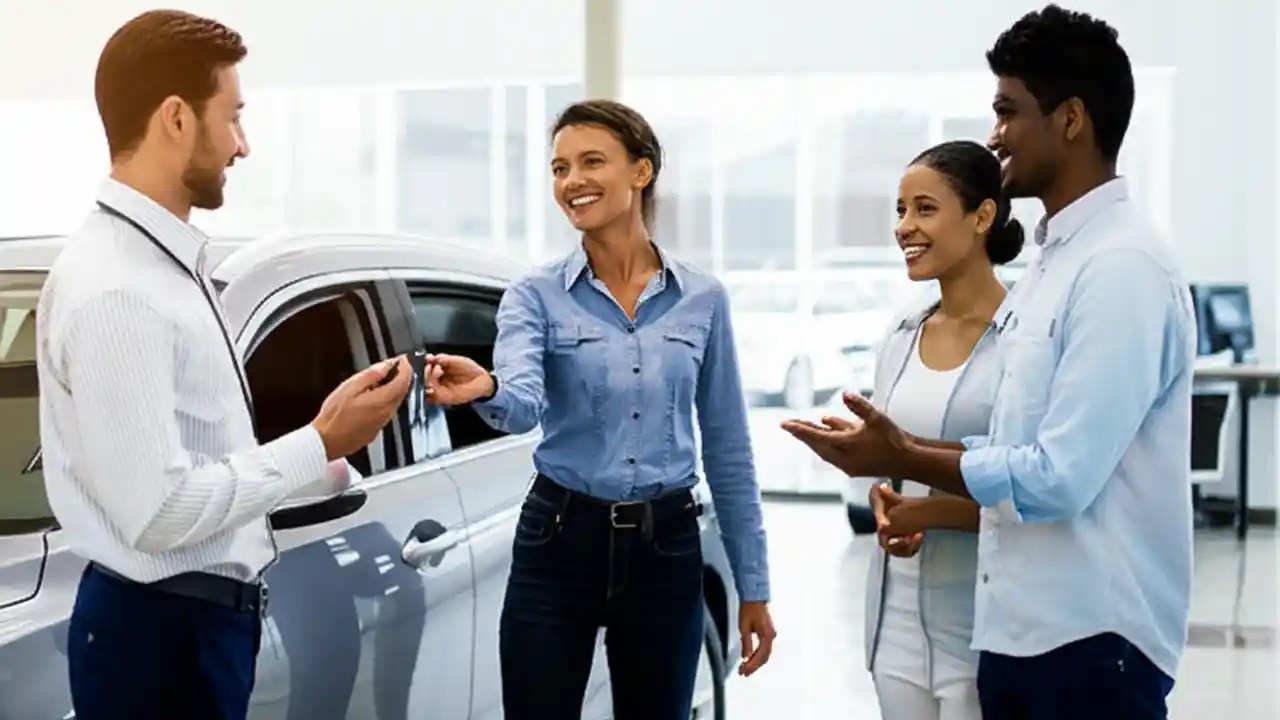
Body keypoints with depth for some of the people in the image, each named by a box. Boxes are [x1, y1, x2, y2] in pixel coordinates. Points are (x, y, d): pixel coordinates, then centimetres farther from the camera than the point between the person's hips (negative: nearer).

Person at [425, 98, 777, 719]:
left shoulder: (702, 299, 4)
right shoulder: (536, 295, -2)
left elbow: (727, 448, 7)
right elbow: (522, 404, -22)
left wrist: (753, 586, 5)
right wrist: (485, 389, -46)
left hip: (666, 551, 1)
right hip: (559, 546, -1)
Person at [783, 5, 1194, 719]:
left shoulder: (1124, 268, -17)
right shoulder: (1053, 262, 13)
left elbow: (1060, 478, -22)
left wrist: (905, 460, -11)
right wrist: (905, 451, 3)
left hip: (1091, 639, -9)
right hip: (1020, 631, 9)